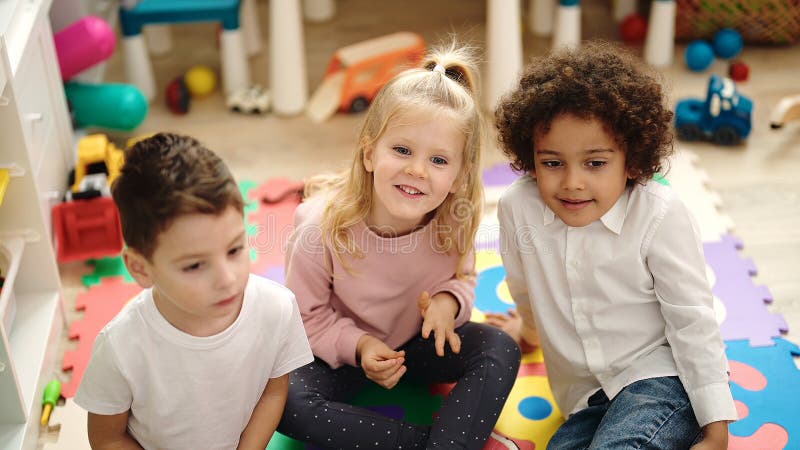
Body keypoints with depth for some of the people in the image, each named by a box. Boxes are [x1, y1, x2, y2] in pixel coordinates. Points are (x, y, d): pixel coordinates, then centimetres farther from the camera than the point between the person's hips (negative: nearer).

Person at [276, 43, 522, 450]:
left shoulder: (455, 220, -21)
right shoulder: (322, 227, -28)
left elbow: (463, 278, -1)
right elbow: (307, 317, -14)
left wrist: (448, 300, -25)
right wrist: (358, 346, -30)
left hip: (419, 341, 2)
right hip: (341, 350, -2)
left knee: (500, 350, -22)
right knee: (283, 402, -31)